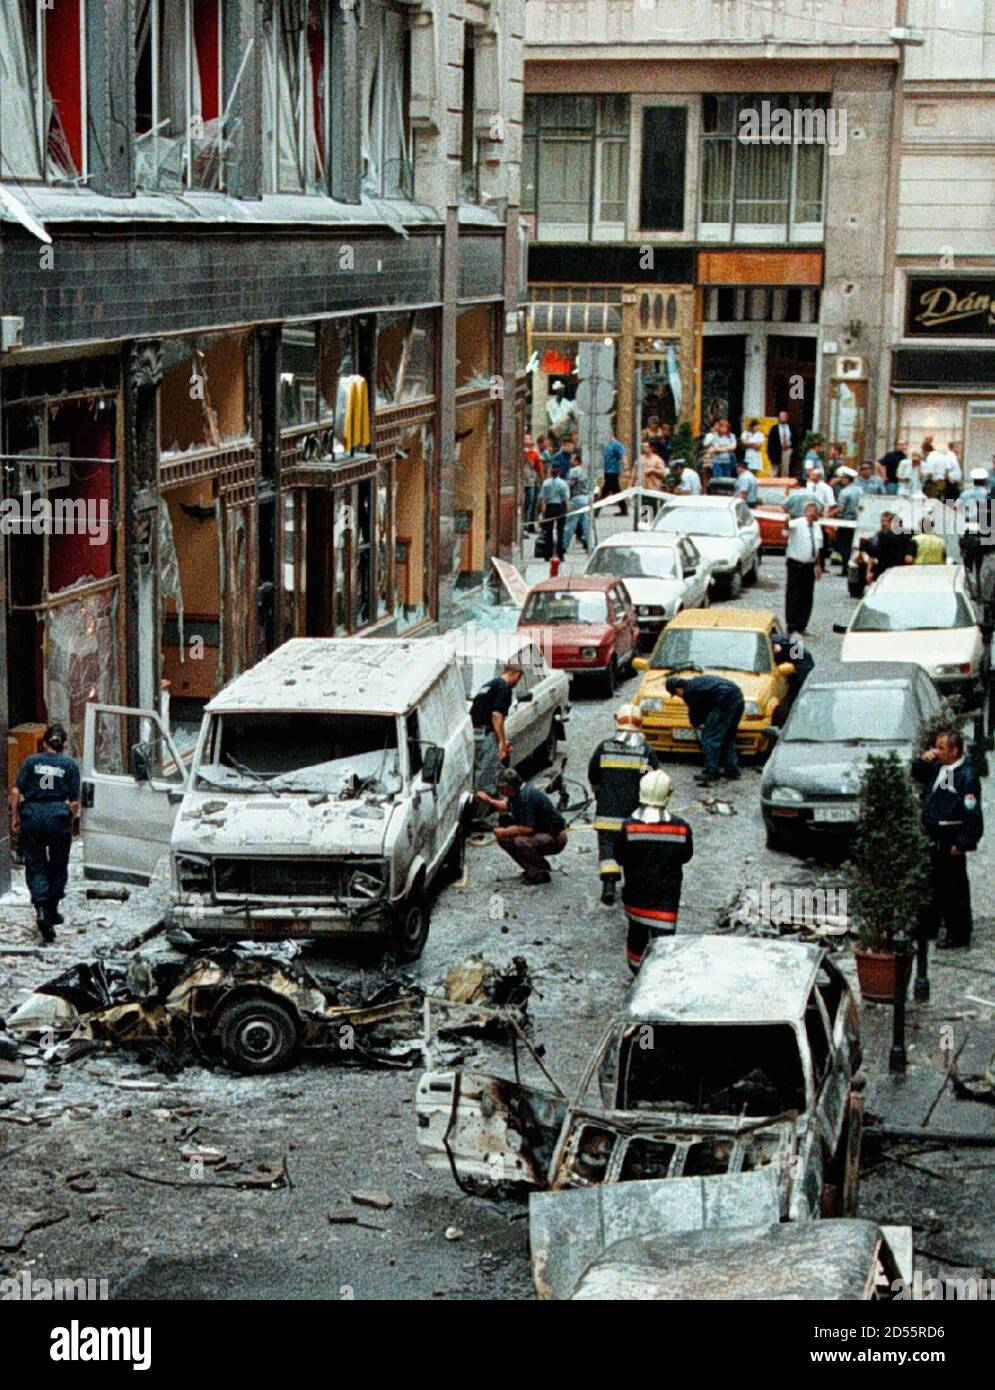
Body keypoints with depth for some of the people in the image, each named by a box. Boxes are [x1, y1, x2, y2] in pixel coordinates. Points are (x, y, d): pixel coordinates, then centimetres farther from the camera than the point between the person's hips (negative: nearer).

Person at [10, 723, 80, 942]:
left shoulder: (31, 761, 7)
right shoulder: (70, 765, 4)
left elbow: (16, 791, -1)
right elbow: (74, 802, -1)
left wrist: (15, 817, 7)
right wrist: (70, 821, 13)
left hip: (32, 816, 1)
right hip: (58, 815, -1)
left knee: (35, 866, 5)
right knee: (58, 866, 16)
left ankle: (41, 909, -14)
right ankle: (52, 911, 25)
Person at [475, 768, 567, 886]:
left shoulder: (525, 796, -26)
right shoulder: (518, 793, 2)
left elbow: (527, 828, -31)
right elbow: (507, 806, 26)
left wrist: (505, 832, -18)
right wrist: (488, 800, 12)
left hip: (556, 838, -10)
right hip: (541, 832, 10)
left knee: (521, 842, -34)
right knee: (502, 838, 7)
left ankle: (540, 873, -11)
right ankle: (531, 868, 15)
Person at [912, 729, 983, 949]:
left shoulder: (966, 776, -16)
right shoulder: (938, 767, 7)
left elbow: (973, 814, -18)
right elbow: (917, 776, 26)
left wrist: (962, 843, -19)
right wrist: (923, 761, 5)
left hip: (950, 840, -8)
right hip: (932, 836, 8)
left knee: (954, 889, 0)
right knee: (932, 884, 18)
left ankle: (959, 935, 8)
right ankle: (928, 929, 30)